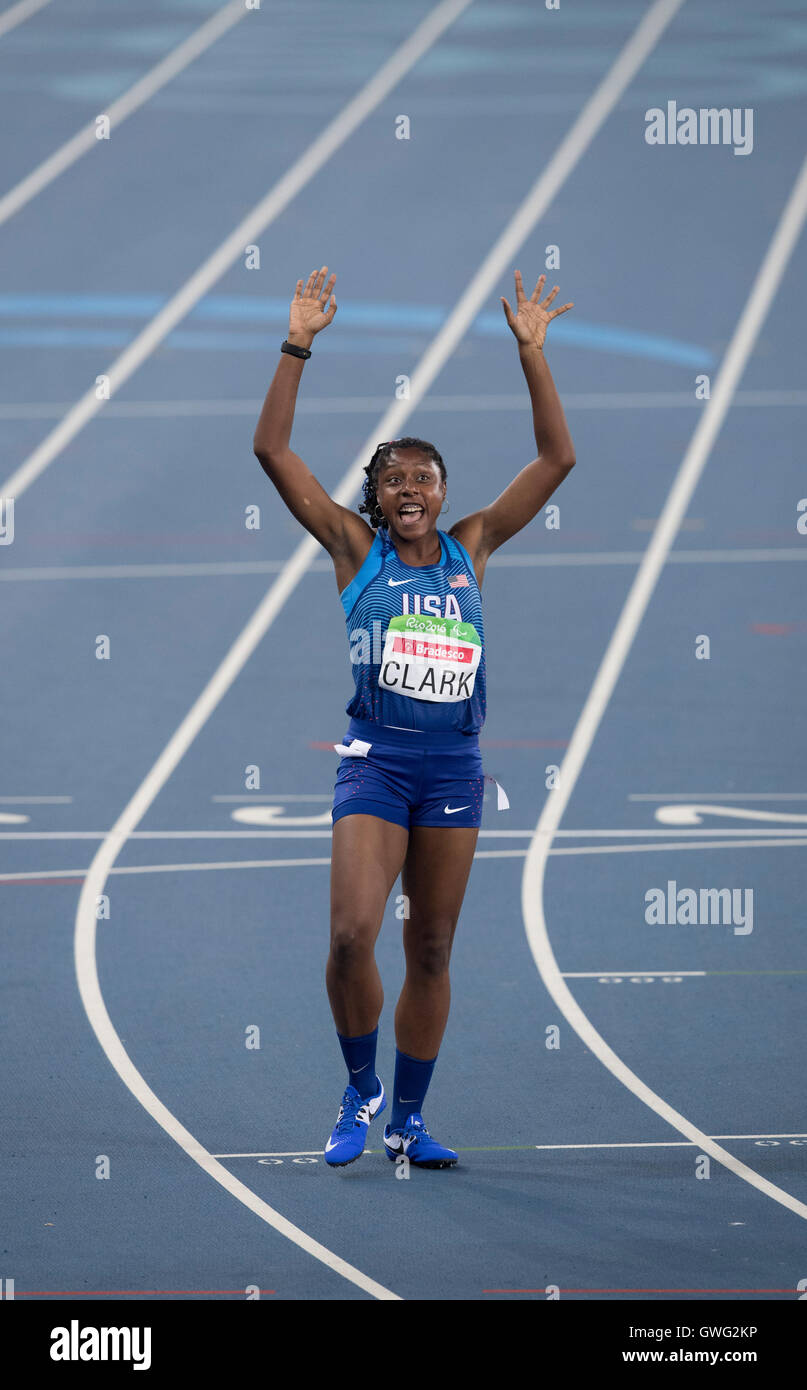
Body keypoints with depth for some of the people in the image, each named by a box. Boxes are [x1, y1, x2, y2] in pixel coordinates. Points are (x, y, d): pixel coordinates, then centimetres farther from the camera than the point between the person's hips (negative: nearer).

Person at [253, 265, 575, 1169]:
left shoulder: (469, 549, 9)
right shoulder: (355, 550, 4)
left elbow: (556, 459, 8)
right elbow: (273, 451, -3)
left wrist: (533, 355, 2)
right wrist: (298, 346, -9)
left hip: (454, 764, 3)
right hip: (375, 759, -3)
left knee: (431, 952, 7)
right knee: (351, 934, -16)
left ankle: (407, 1121, 17)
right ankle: (360, 1090, 5)